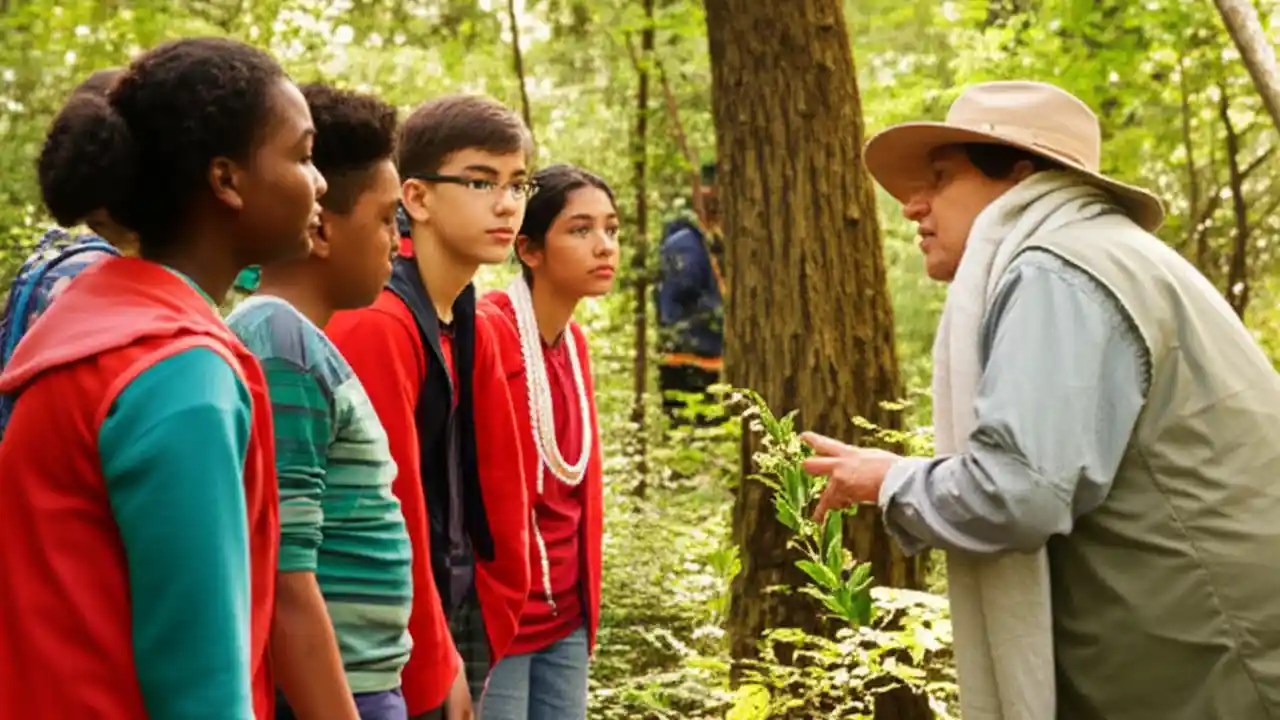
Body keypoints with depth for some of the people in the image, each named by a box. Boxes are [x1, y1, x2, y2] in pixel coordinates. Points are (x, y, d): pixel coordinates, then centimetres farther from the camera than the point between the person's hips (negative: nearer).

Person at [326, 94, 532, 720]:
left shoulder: (470, 329, 9)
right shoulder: (375, 325, -19)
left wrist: (486, 627, 7)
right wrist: (431, 666, -14)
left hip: (457, 628, 8)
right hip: (398, 654, -8)